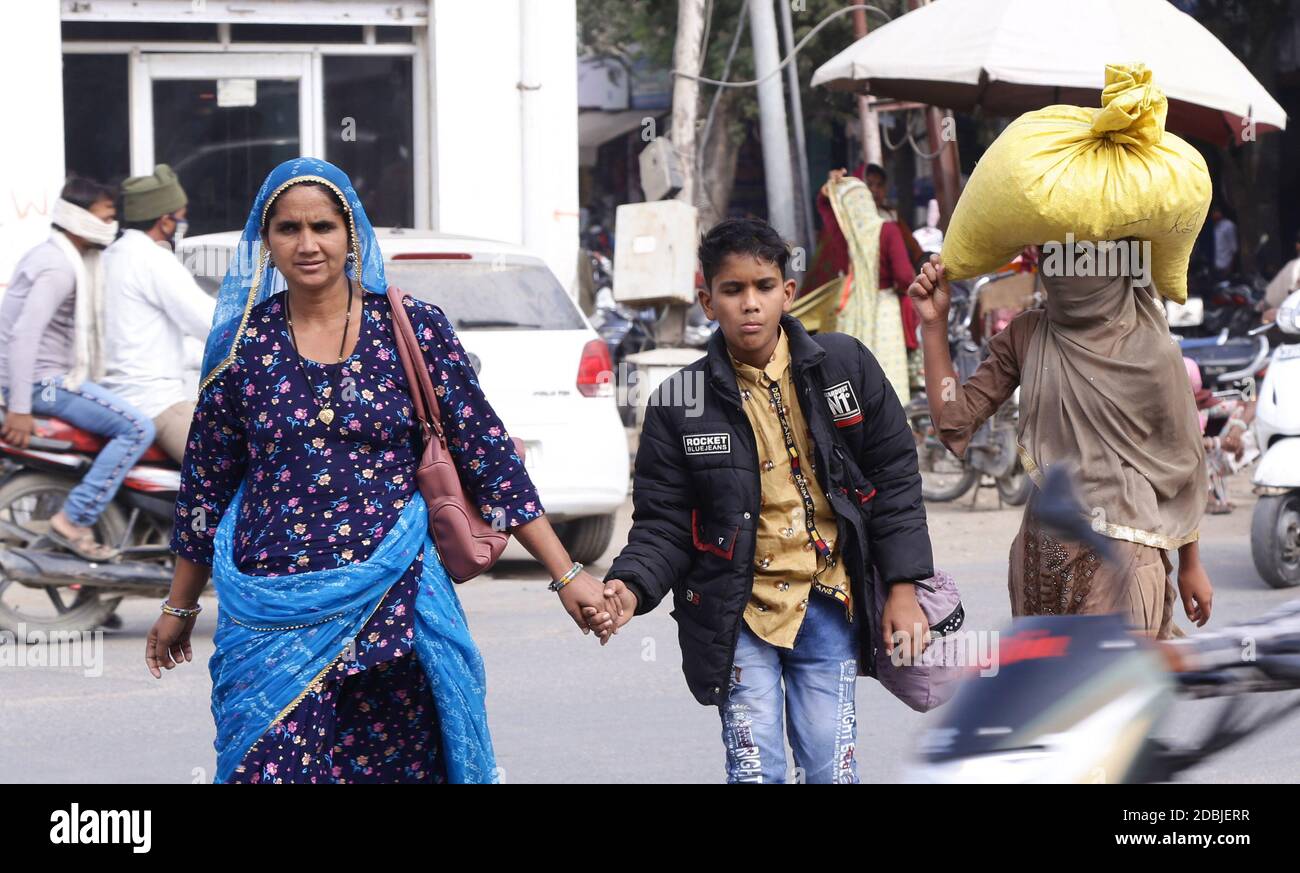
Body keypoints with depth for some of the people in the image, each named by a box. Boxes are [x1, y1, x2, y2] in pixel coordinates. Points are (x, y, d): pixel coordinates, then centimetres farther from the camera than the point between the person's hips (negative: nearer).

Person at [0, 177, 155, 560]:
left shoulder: (53, 256, 15)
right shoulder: (59, 267, -18)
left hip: (49, 376, 11)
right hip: (44, 381, -11)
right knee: (137, 428, -19)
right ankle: (75, 520, -19)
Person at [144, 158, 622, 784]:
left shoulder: (412, 329, 1)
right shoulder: (245, 345, 4)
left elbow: (488, 455, 2)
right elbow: (205, 486, 14)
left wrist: (567, 575, -1)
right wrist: (180, 608, 21)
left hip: (391, 608, 0)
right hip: (272, 623, 0)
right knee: (272, 765, -9)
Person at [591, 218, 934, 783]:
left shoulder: (845, 366, 0)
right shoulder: (681, 403, -3)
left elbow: (894, 479, 5)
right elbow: (663, 524, 1)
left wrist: (903, 588, 0)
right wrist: (631, 587, -19)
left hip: (829, 606, 1)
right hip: (739, 616, -1)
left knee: (832, 770, -1)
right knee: (755, 772, -5)